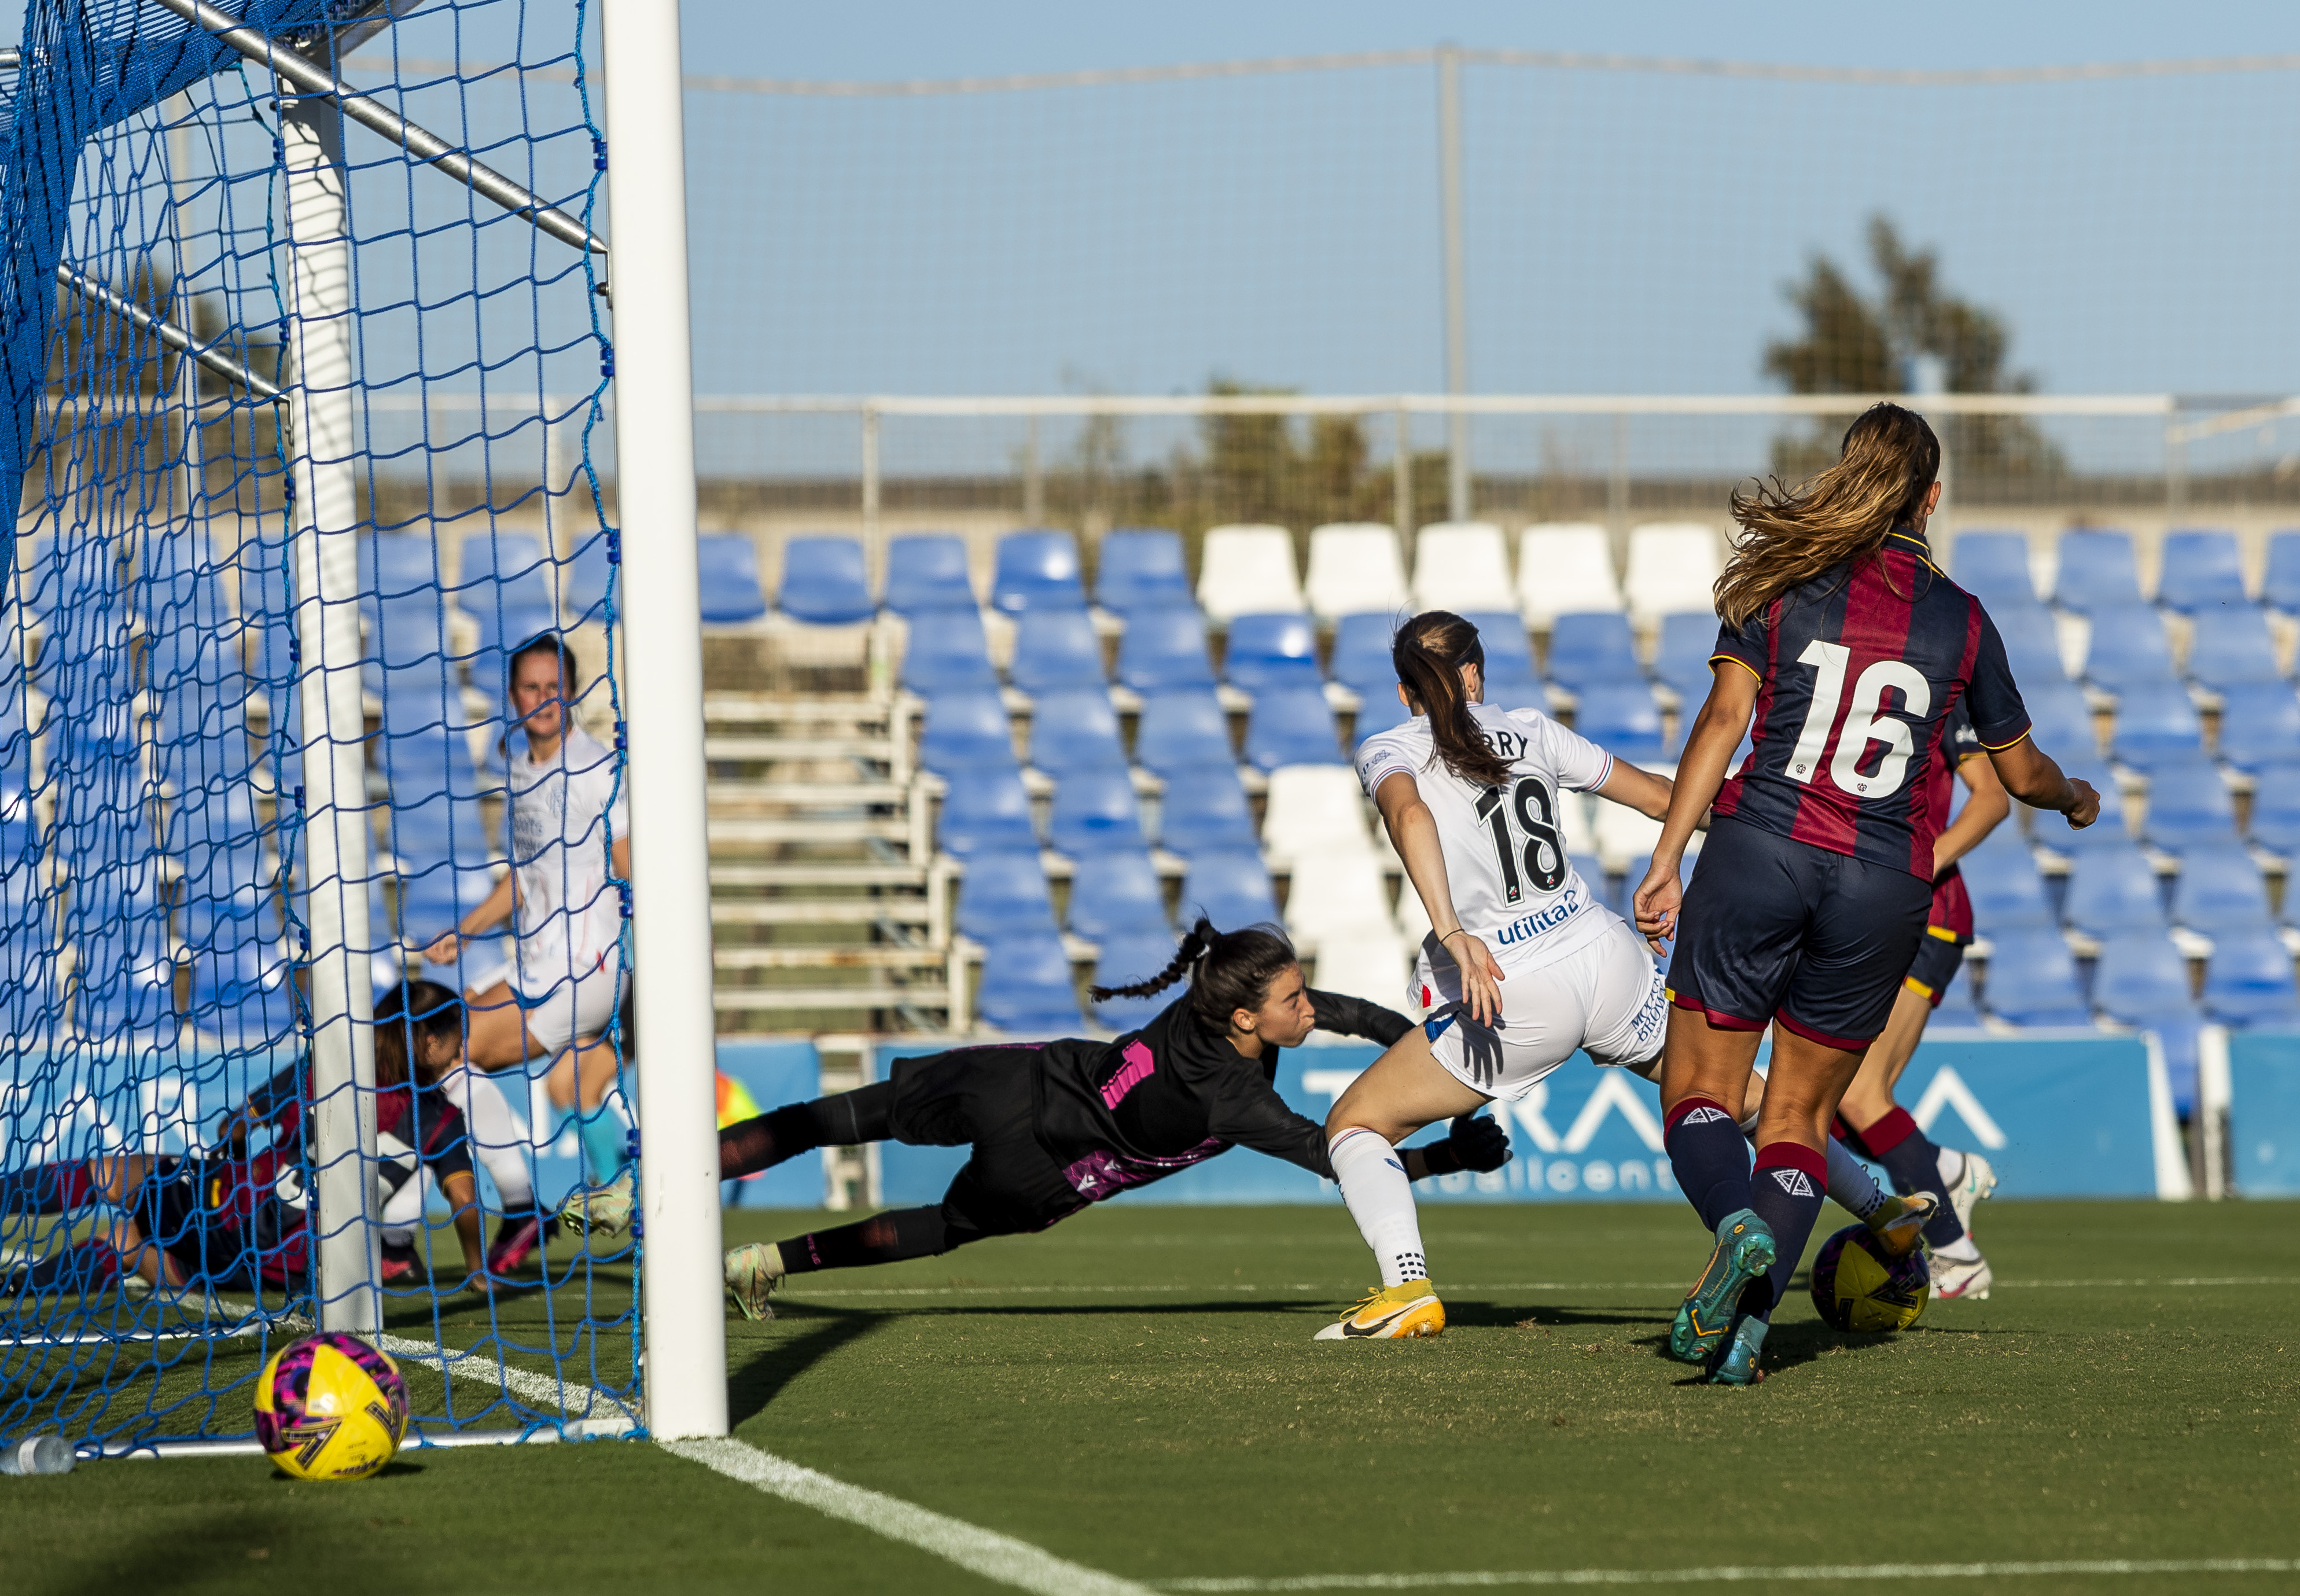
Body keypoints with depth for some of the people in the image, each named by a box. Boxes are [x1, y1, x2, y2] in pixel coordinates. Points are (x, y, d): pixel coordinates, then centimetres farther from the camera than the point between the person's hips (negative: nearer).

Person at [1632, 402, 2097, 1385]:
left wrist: (1668, 857, -7)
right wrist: (2078, 799, 40)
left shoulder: (1781, 584, 3)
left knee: (1698, 1093, 5)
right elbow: (2019, 771, 18)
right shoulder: (1962, 621, 7)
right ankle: (1749, 1325, -6)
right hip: (1884, 888, 1)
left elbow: (1723, 720, -6)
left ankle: (1739, 1228, -27)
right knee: (1800, 1117, 12)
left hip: (1757, 852, -1)